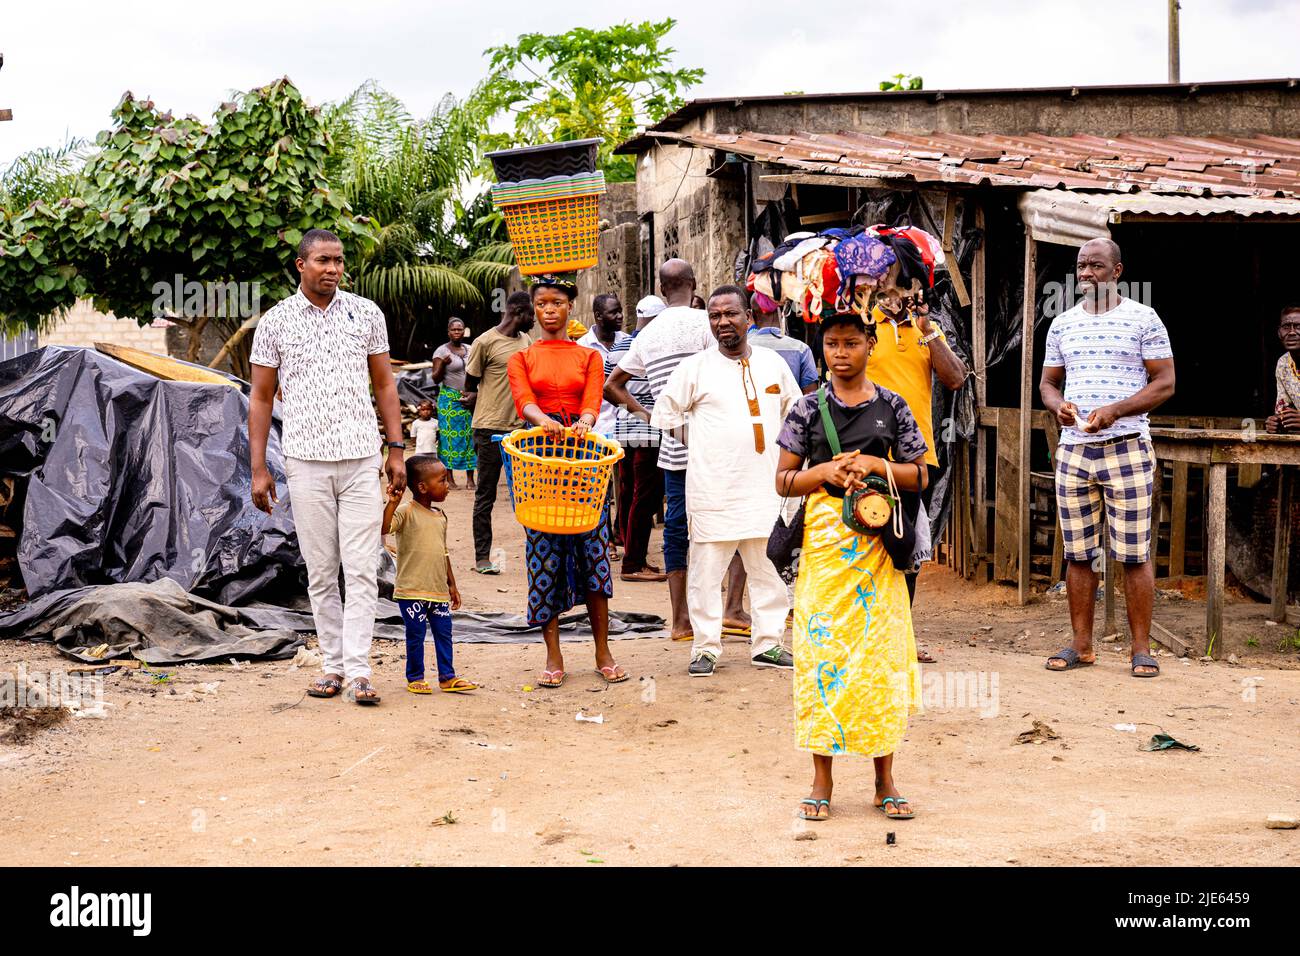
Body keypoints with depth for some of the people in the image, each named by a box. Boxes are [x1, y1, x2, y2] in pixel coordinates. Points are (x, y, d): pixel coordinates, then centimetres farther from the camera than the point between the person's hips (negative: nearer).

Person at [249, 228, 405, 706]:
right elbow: (261, 398, 8)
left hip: (361, 460, 0)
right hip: (306, 463, 0)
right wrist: (258, 469, 3)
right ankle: (333, 664, 15)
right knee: (321, 573, 5)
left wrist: (397, 450, 6)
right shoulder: (275, 322, 4)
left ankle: (358, 670, -4)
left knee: (362, 571, -5)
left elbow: (384, 384, 13)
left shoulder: (366, 313, 7)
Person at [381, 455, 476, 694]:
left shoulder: (440, 516, 11)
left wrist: (452, 585, 20)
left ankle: (447, 677, 18)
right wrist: (392, 503, -38)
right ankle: (415, 678, 16)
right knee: (416, 634, 2)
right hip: (412, 590, -6)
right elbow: (385, 528, -28)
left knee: (444, 632, 9)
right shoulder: (406, 512, -10)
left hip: (438, 590, 6)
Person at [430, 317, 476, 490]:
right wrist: (442, 365, -23)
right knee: (450, 436, -5)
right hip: (450, 399, -4)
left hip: (470, 399, 4)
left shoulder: (470, 349, 12)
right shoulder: (441, 351, -3)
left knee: (470, 435, 1)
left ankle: (470, 478, 4)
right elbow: (435, 379, -5)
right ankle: (449, 478, -1)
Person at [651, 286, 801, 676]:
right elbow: (663, 414, 3)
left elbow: (794, 412, 21)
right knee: (706, 571, -1)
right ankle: (705, 648, 8)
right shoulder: (694, 367, -2)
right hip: (712, 489, -3)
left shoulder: (773, 363, 8)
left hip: (765, 486, 3)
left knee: (769, 568, 9)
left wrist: (781, 455, 12)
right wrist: (699, 446, 3)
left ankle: (768, 643, 20)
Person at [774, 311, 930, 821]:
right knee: (821, 650, -1)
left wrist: (875, 465, -9)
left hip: (877, 540, 1)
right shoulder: (810, 407, 4)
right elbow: (784, 480, 4)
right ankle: (822, 778, 8)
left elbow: (920, 476, 7)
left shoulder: (892, 406, 6)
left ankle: (884, 778, 11)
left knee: (882, 652, 1)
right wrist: (825, 472, -13)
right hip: (824, 536, -1)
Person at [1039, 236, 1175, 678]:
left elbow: (1164, 382, -3)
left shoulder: (1143, 319, 1)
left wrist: (1114, 410, -16)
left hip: (1127, 447, -4)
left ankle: (1142, 649, 3)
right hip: (1074, 448, 4)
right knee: (1078, 553, 6)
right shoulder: (1063, 324, 14)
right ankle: (1081, 645, 14)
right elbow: (1048, 382, 19)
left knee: (1134, 554, -4)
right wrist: (1058, 405, -6)